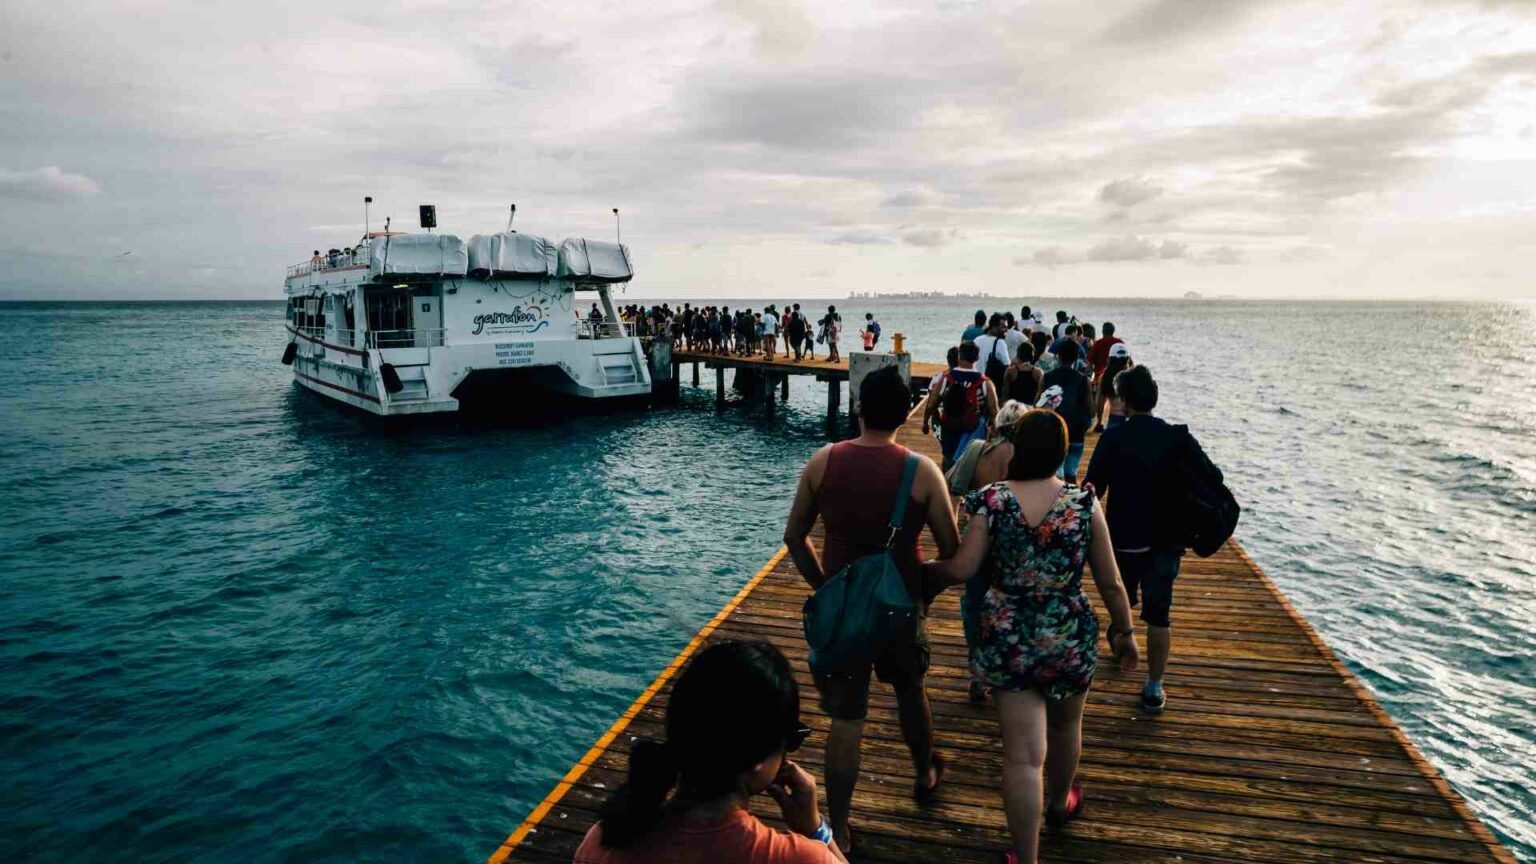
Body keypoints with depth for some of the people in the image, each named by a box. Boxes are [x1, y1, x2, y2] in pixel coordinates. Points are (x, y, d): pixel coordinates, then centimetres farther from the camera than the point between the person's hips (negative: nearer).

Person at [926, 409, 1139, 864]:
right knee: (1065, 726, 29)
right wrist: (1124, 631, 13)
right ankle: (1060, 802, 55)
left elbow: (960, 569, -13)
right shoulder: (1084, 503, -8)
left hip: (1007, 641, -2)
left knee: (1023, 755, 3)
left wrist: (923, 568, 7)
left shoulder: (992, 501, -12)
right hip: (1070, 639, 2)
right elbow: (1110, 582, -2)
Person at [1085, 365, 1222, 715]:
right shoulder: (1178, 437, -4)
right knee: (1159, 614, 7)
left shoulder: (1113, 438, -11)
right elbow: (1213, 477, -2)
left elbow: (1093, 489, -11)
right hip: (1167, 539, 1)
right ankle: (1154, 688, 11)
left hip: (1124, 538, -1)